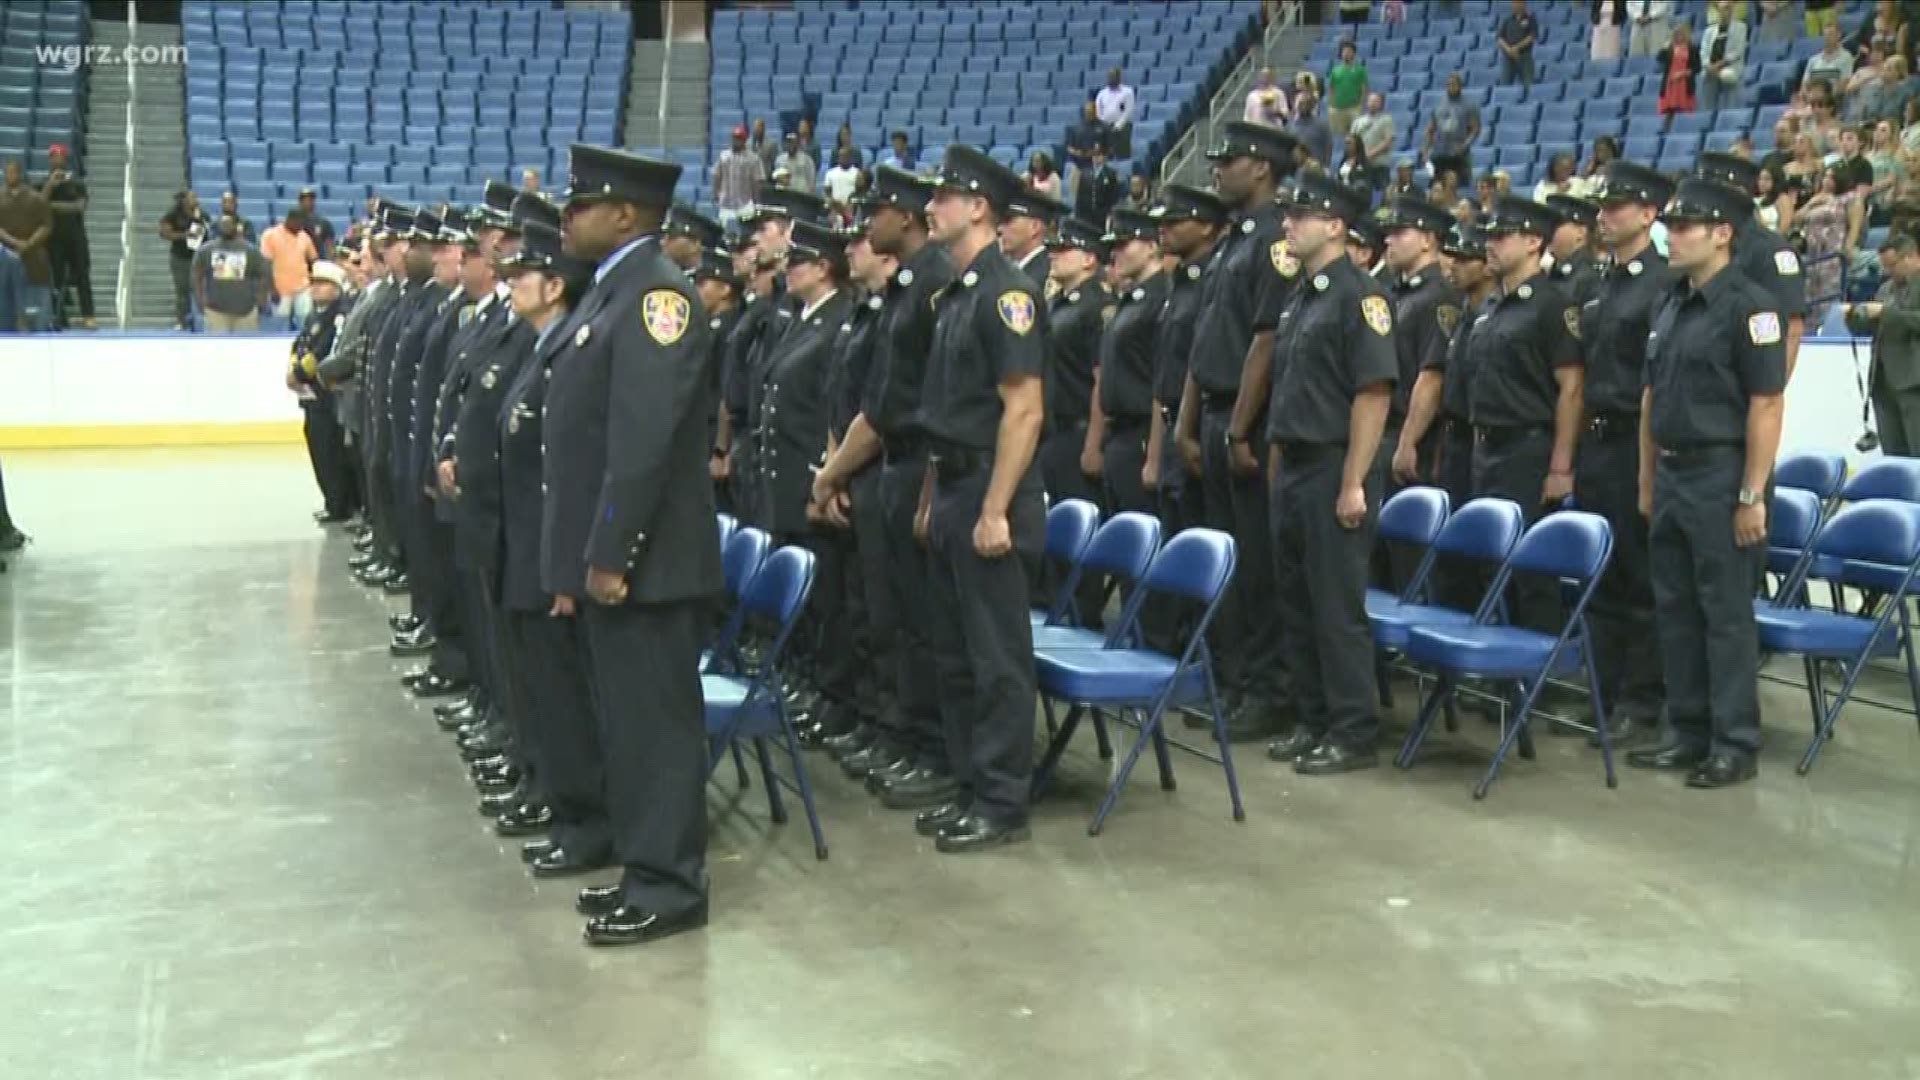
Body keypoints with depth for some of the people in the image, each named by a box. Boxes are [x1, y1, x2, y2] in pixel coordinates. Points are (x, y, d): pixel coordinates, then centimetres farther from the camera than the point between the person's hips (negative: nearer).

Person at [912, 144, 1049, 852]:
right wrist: (931, 497, 17)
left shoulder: (1006, 292, -13)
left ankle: (1003, 806, 7)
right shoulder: (957, 295, 15)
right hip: (952, 492, 10)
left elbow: (1024, 409, -19)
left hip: (988, 497, -10)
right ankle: (972, 788, 25)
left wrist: (995, 510, -22)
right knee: (955, 654, 15)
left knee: (998, 657, -1)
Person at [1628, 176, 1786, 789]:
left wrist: (1752, 496, -18)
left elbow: (1766, 406, -15)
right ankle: (1688, 733, 22)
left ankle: (1734, 744, 9)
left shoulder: (1749, 307, -12)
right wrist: (1648, 480, 14)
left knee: (1727, 615, 0)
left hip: (1720, 475, -8)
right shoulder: (1670, 304, 12)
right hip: (1670, 475, 8)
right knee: (1675, 610, 12)